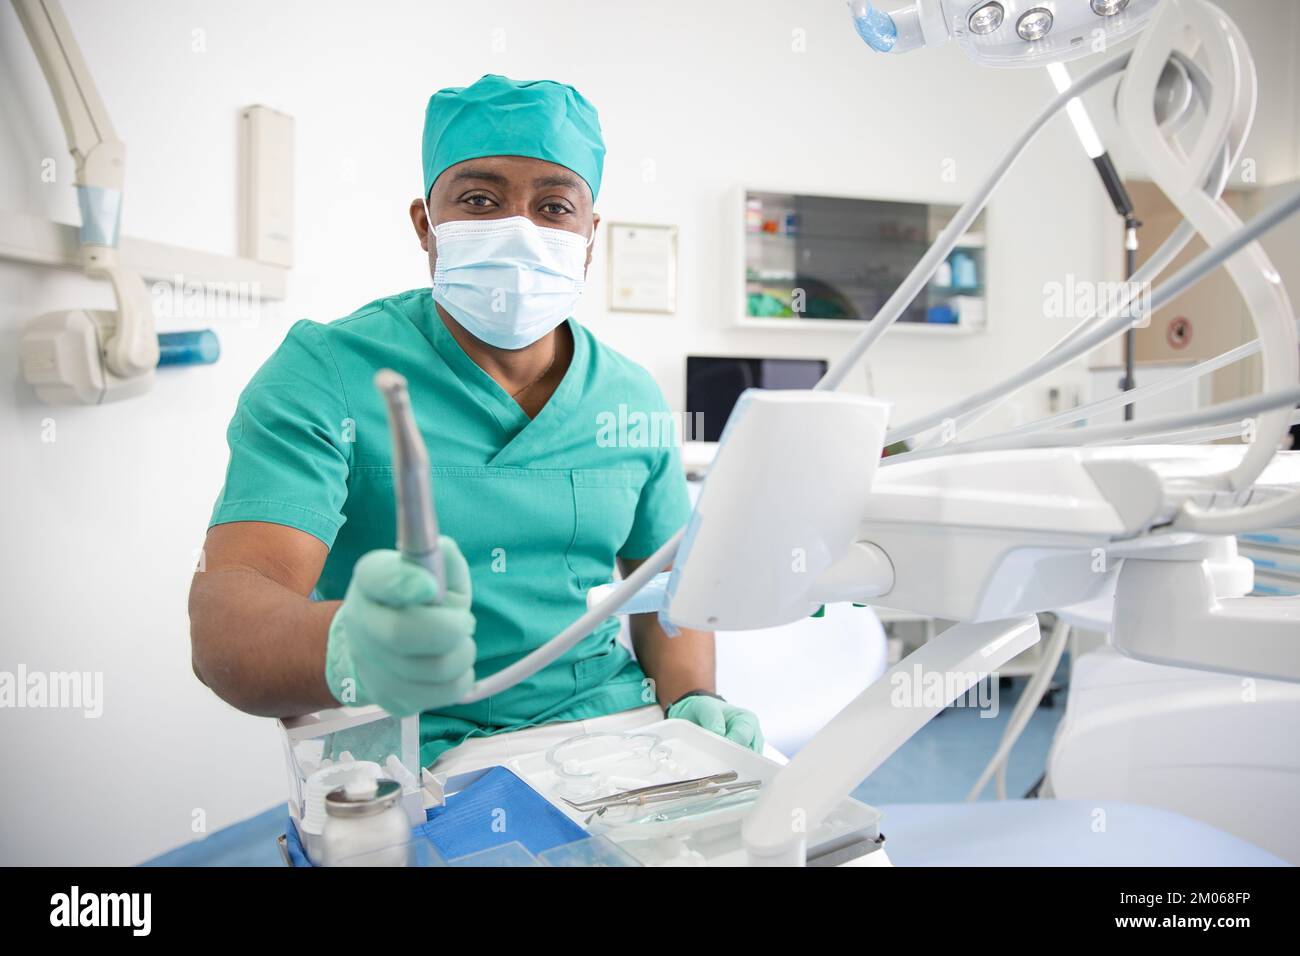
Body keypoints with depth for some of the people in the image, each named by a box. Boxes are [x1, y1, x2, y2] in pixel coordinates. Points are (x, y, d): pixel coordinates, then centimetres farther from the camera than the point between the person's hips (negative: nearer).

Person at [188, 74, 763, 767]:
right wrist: (347, 650, -43)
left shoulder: (633, 397, 6)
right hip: (415, 759, -4)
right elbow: (225, 617, -20)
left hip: (613, 736, 5)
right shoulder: (323, 374, -8)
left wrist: (691, 699, -4)